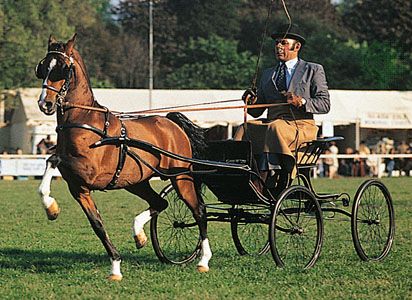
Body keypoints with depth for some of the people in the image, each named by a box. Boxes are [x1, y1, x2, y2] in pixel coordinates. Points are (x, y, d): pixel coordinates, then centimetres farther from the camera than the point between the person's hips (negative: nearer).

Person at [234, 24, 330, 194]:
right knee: (244, 129, -25)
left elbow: (325, 104, 1)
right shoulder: (268, 74, 25)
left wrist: (302, 102, -16)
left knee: (275, 128, -37)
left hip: (301, 125, -5)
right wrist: (251, 102, -4)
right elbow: (257, 112, 20)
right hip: (271, 122, 5)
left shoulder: (313, 70, 12)